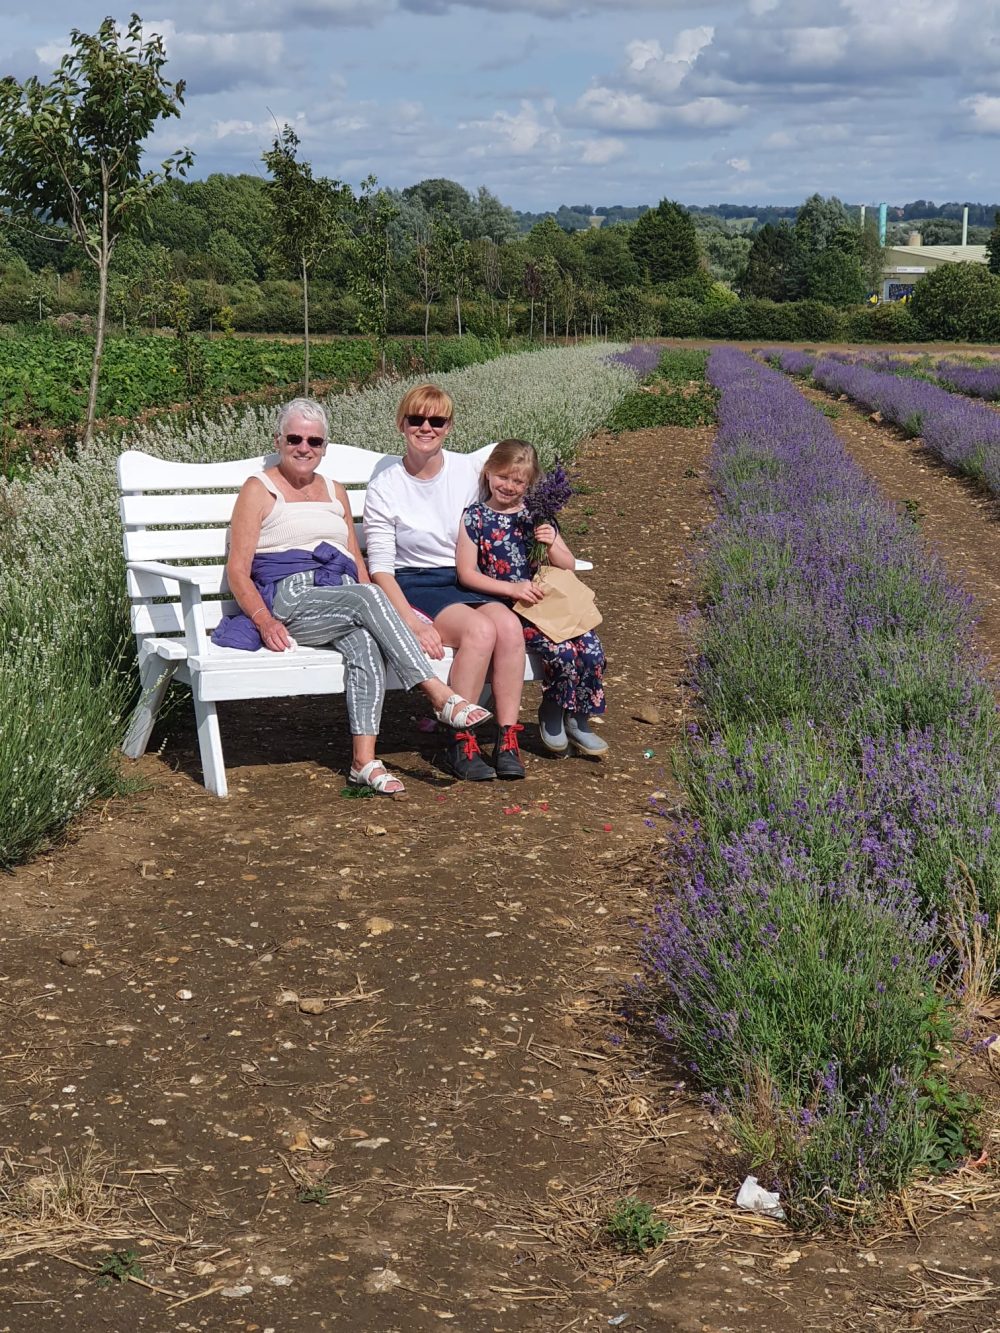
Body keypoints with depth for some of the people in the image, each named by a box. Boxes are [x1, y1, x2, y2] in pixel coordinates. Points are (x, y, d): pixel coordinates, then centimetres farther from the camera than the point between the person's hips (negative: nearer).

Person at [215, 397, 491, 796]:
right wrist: (264, 620, -18)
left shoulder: (335, 492, 25)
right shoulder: (259, 489, 8)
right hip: (288, 598, -4)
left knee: (365, 643, -32)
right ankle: (440, 696, -37)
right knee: (367, 597, -33)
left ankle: (364, 761, -38)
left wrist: (376, 612, 2)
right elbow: (238, 569, -1)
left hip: (341, 596, 4)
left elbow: (356, 562, 23)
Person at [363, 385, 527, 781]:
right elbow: (380, 569, -8)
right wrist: (414, 624, -21)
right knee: (480, 629, -32)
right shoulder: (385, 485, -4)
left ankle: (507, 741, -23)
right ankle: (462, 744, -22)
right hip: (413, 587, -4)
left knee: (509, 625, -29)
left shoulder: (466, 471, 6)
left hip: (467, 581, 4)